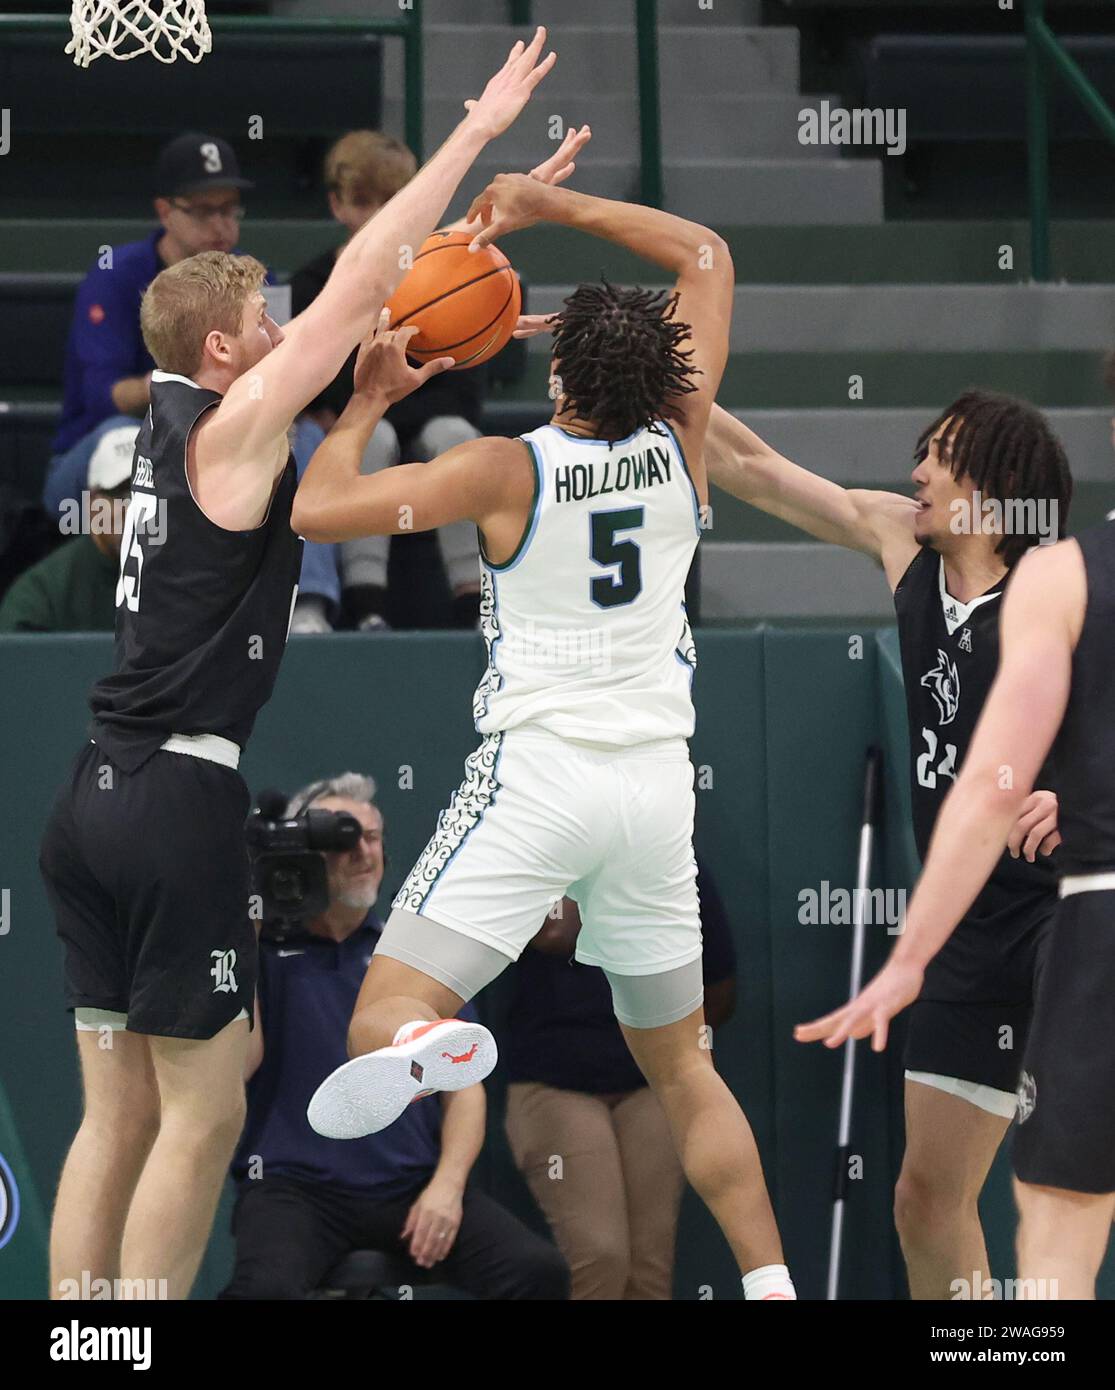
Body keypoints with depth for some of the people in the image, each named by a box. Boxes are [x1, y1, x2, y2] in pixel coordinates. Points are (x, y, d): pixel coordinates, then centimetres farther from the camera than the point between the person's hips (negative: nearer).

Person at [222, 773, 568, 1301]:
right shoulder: (265, 950, 7)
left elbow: (463, 1087, 14)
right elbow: (237, 1063, -8)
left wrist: (447, 1185, -4)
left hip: (412, 1186, 4)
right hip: (295, 1184, -4)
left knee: (538, 1270, -21)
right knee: (265, 1287, -37)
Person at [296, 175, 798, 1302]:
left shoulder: (507, 471, -8)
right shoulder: (680, 446, 2)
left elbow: (316, 510, -7)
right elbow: (706, 256, 15)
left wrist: (369, 400, 8)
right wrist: (554, 207, 16)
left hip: (538, 774, -4)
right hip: (657, 779, 5)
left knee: (382, 1018, -13)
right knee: (677, 1062, 19)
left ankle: (428, 1046, -49)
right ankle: (771, 1282, 9)